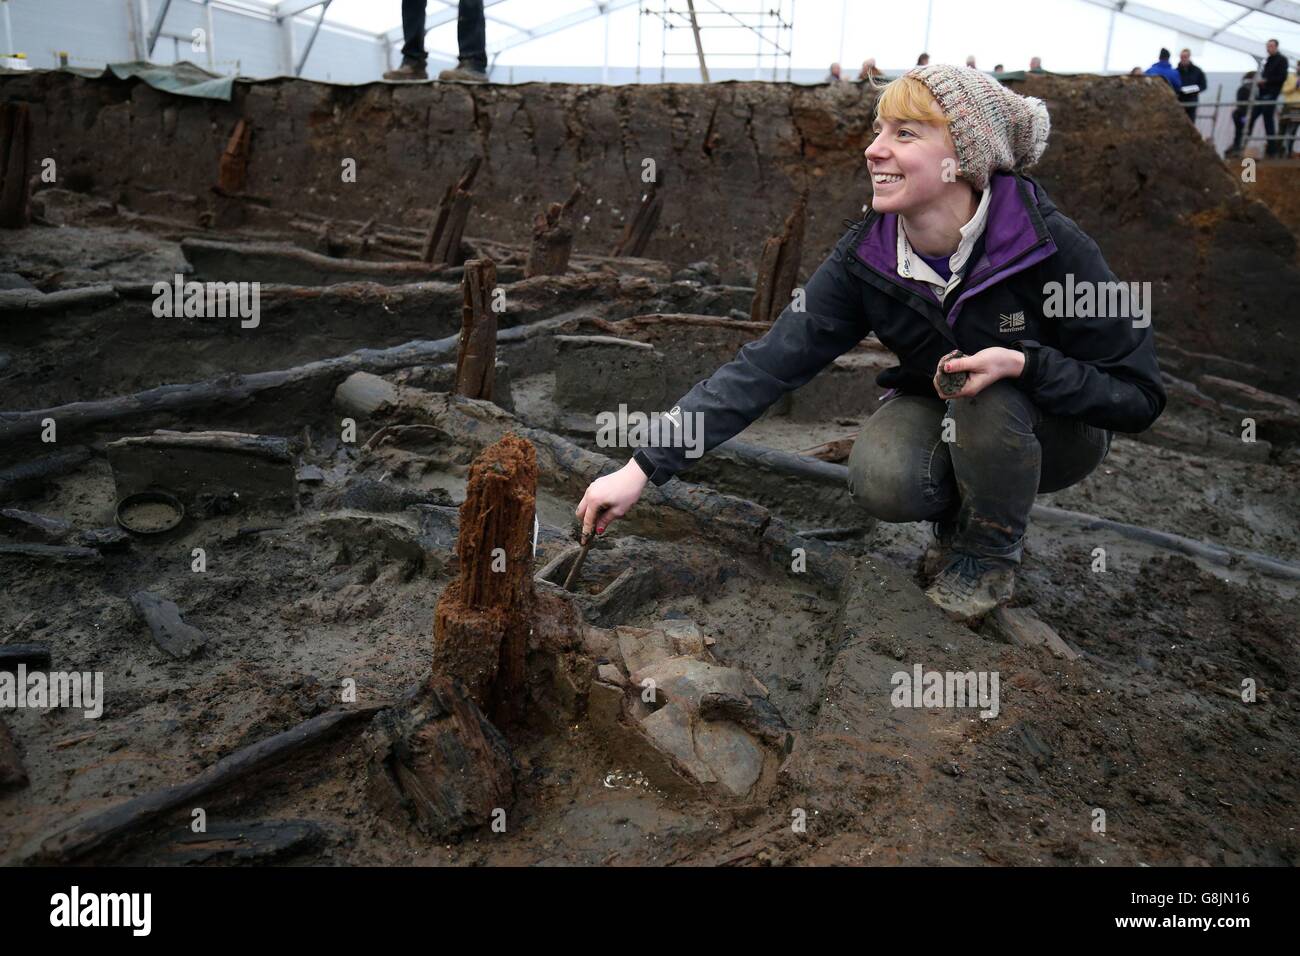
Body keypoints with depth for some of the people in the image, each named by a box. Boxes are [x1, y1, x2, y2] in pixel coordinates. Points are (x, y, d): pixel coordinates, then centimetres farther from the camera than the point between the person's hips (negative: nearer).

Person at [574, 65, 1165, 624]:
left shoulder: (1050, 245, -28)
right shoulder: (866, 258, -19)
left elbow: (1138, 397, -20)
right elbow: (766, 367, -26)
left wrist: (1022, 363, -39)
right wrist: (644, 467, -32)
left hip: (1059, 426, -1)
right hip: (939, 415, 2)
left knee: (986, 400, -34)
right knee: (879, 481, -29)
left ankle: (990, 552, -5)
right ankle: (960, 514, 7)